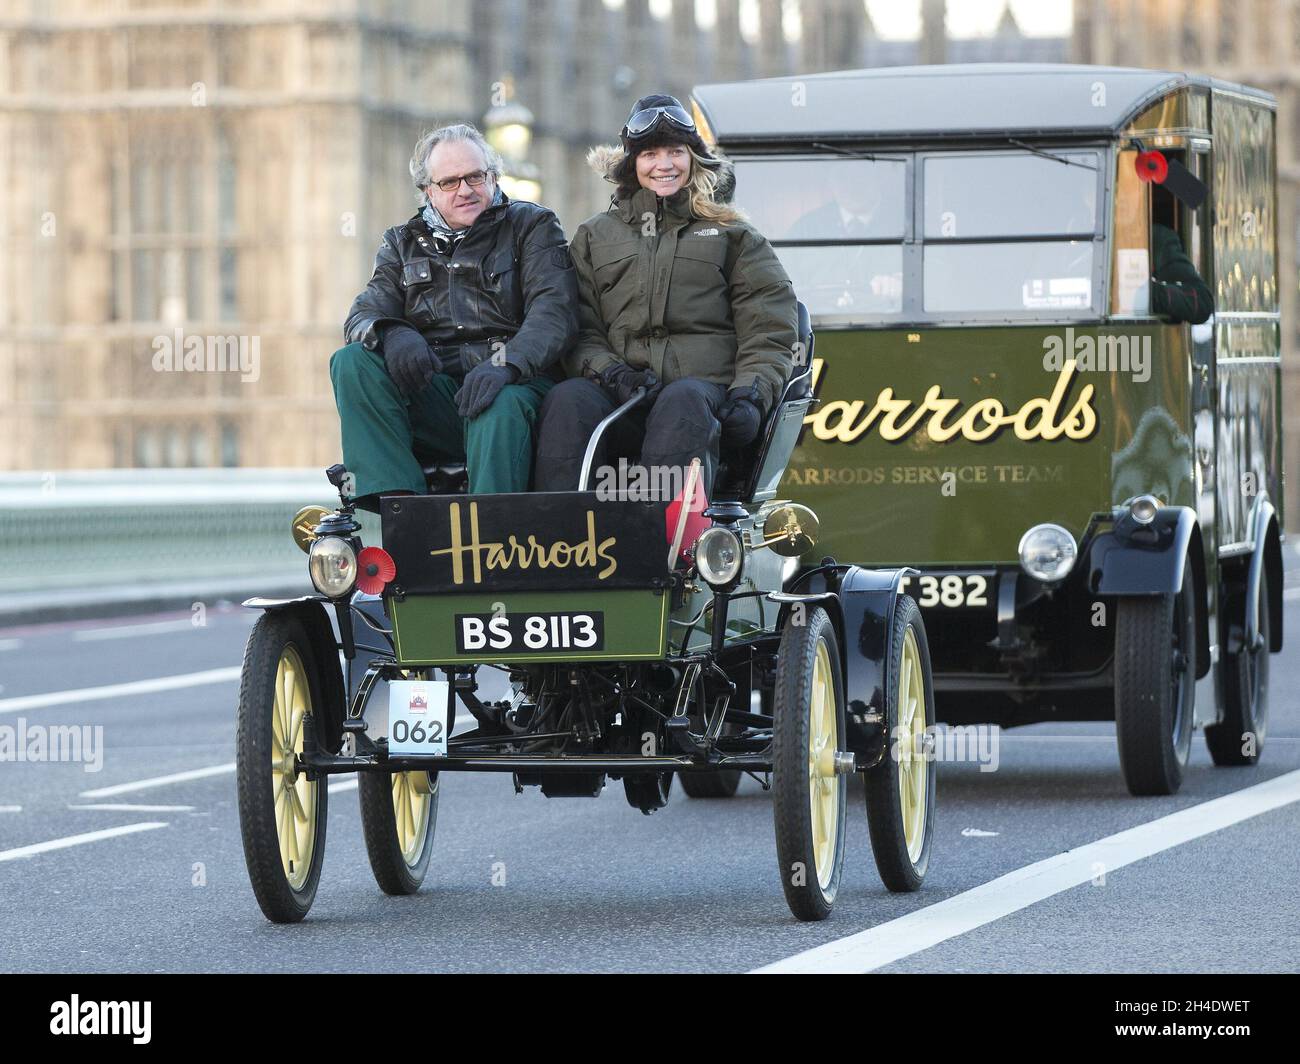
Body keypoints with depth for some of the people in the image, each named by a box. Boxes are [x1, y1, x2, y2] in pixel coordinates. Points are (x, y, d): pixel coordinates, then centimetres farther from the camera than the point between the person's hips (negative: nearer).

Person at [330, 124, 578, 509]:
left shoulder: (531, 225, 10)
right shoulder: (404, 242, 21)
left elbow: (554, 311, -6)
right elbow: (365, 314, 7)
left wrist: (506, 364, -26)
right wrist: (391, 333, -20)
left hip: (515, 383, -4)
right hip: (432, 393, 4)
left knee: (500, 408, -39)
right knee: (351, 362, -22)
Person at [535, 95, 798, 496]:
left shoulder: (731, 234, 22)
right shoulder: (595, 236, 25)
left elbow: (769, 333, 13)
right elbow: (580, 331, 15)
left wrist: (749, 395, -7)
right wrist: (611, 372, -8)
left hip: (706, 390, -1)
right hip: (621, 395, 1)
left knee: (683, 400, -39)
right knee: (568, 399, -32)